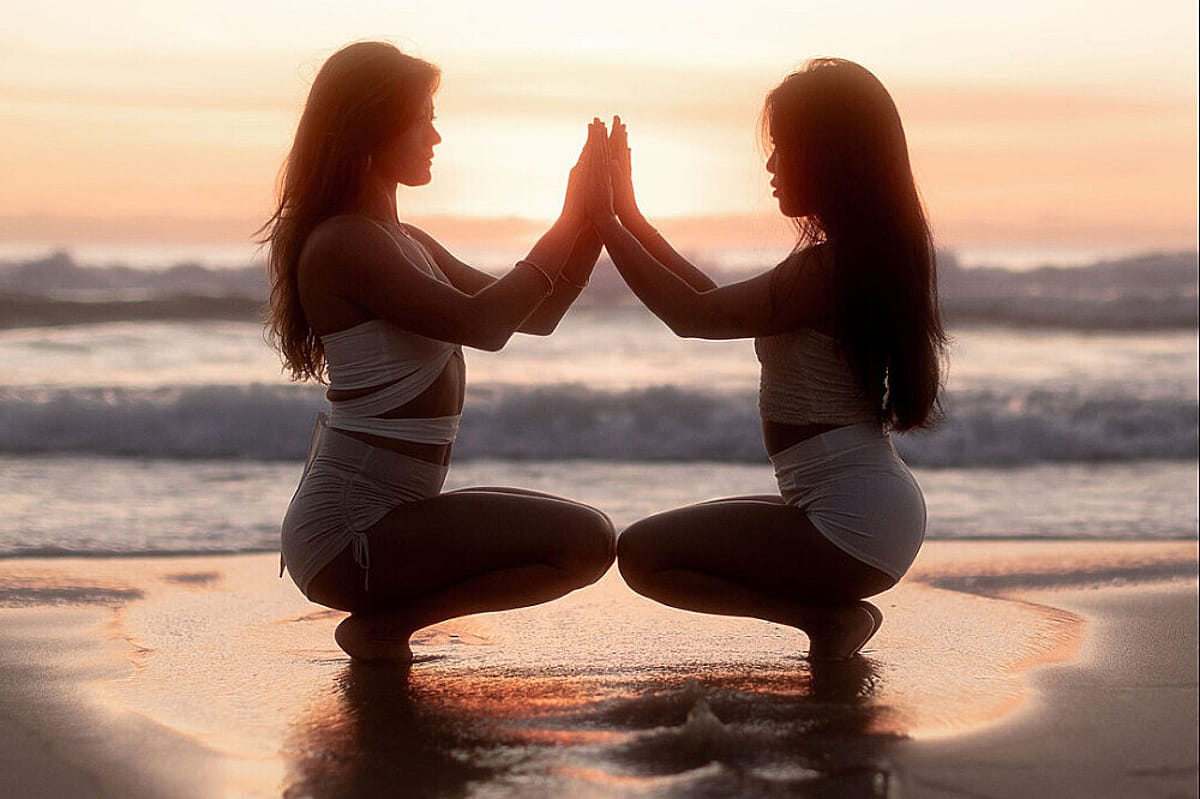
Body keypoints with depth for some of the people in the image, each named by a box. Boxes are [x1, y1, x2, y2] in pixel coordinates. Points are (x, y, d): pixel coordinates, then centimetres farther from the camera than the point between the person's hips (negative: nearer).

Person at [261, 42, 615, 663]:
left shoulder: (408, 245, 18)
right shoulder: (343, 242, -13)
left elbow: (536, 318, 16)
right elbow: (481, 324, -20)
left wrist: (596, 218, 4)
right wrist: (570, 223, -11)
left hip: (385, 514, 10)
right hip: (347, 526, -10)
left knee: (587, 537, 17)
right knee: (584, 542, -18)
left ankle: (386, 618, 9)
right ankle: (382, 625, -7)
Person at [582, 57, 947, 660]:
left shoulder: (824, 269, -18)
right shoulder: (867, 256, 12)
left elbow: (695, 316, -18)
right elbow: (719, 305, 15)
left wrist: (607, 221, -9)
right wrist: (629, 217, 15)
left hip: (855, 524, -10)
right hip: (874, 507, 10)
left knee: (644, 553, -8)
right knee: (666, 540, 24)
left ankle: (828, 616, -7)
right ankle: (835, 614, 8)